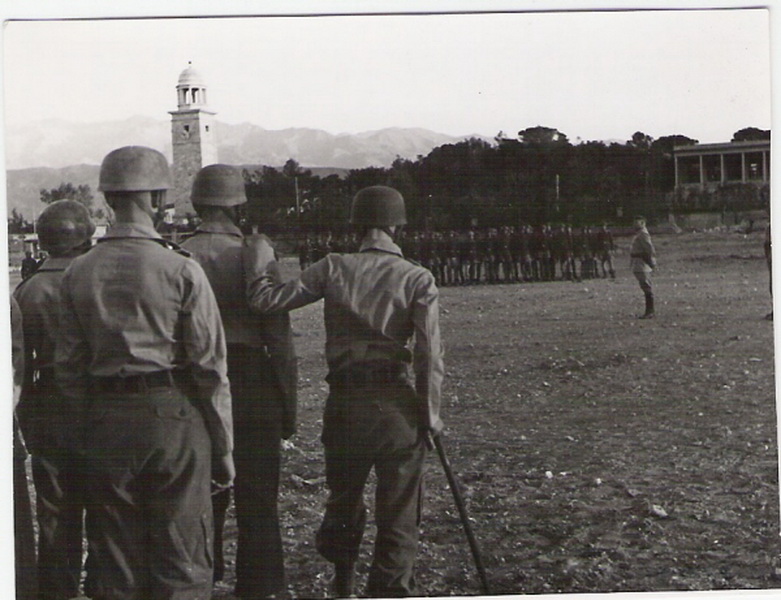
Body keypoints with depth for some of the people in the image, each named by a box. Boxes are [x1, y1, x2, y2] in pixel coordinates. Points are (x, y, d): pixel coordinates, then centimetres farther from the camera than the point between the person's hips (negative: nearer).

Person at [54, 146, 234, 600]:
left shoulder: (79, 273, 2)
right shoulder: (181, 270, -9)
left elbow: (68, 367, 5)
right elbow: (210, 366, -8)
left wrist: (89, 426, 16)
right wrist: (224, 446, -1)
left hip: (105, 421, 4)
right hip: (173, 414, -4)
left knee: (114, 562, 13)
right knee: (181, 563, 5)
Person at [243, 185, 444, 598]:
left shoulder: (333, 269, 1)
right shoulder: (418, 279, -3)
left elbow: (268, 301, -1)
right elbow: (429, 353, -9)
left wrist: (260, 266, 16)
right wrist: (430, 412, -2)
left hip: (344, 401, 3)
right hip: (397, 404, -2)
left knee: (343, 501, 21)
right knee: (398, 514, 7)